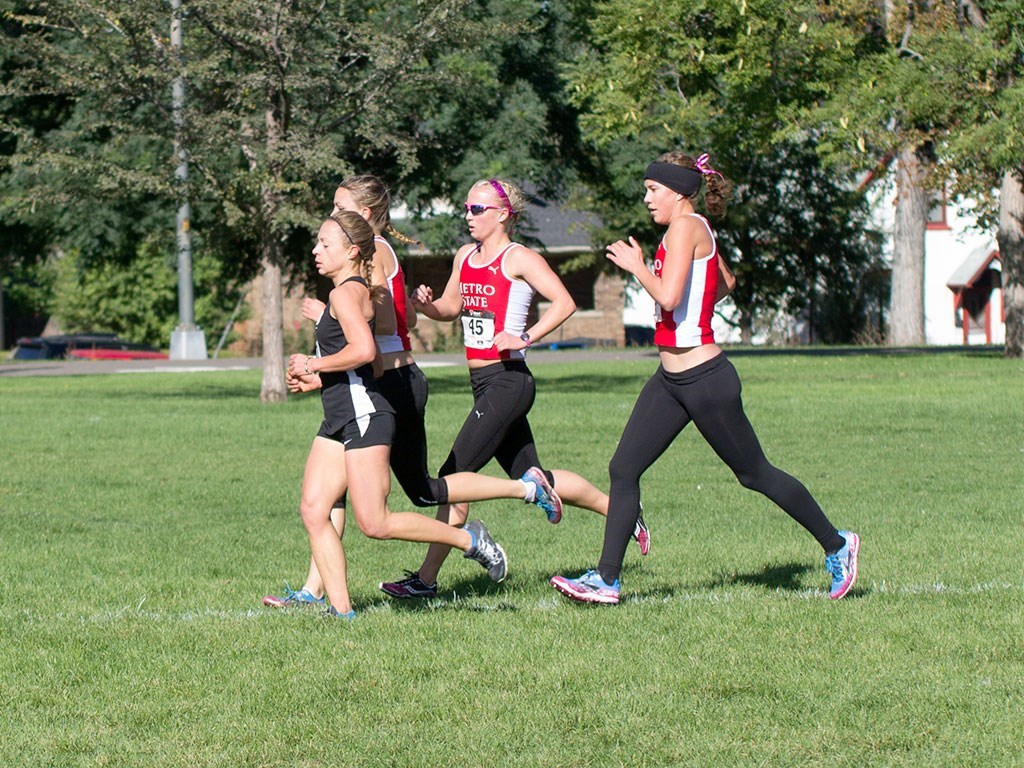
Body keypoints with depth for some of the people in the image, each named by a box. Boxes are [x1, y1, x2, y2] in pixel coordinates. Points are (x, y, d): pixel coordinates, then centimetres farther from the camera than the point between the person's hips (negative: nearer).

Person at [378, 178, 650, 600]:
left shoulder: (518, 258, -10)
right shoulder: (465, 256, 13)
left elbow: (564, 302, -16)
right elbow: (451, 308, 24)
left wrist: (525, 337, -22)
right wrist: (427, 304, 3)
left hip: (508, 380, -9)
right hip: (483, 383, 9)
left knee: (454, 474, -12)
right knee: (530, 477, 16)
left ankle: (426, 578, -10)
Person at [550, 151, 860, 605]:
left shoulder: (686, 228, -16)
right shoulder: (696, 231, 12)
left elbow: (668, 296, -27)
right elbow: (723, 284, 29)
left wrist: (635, 265, -13)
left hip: (704, 379, -10)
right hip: (671, 380, 10)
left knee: (754, 473, 4)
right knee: (623, 470, 1)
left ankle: (836, 546, 19)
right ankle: (607, 579, 1)